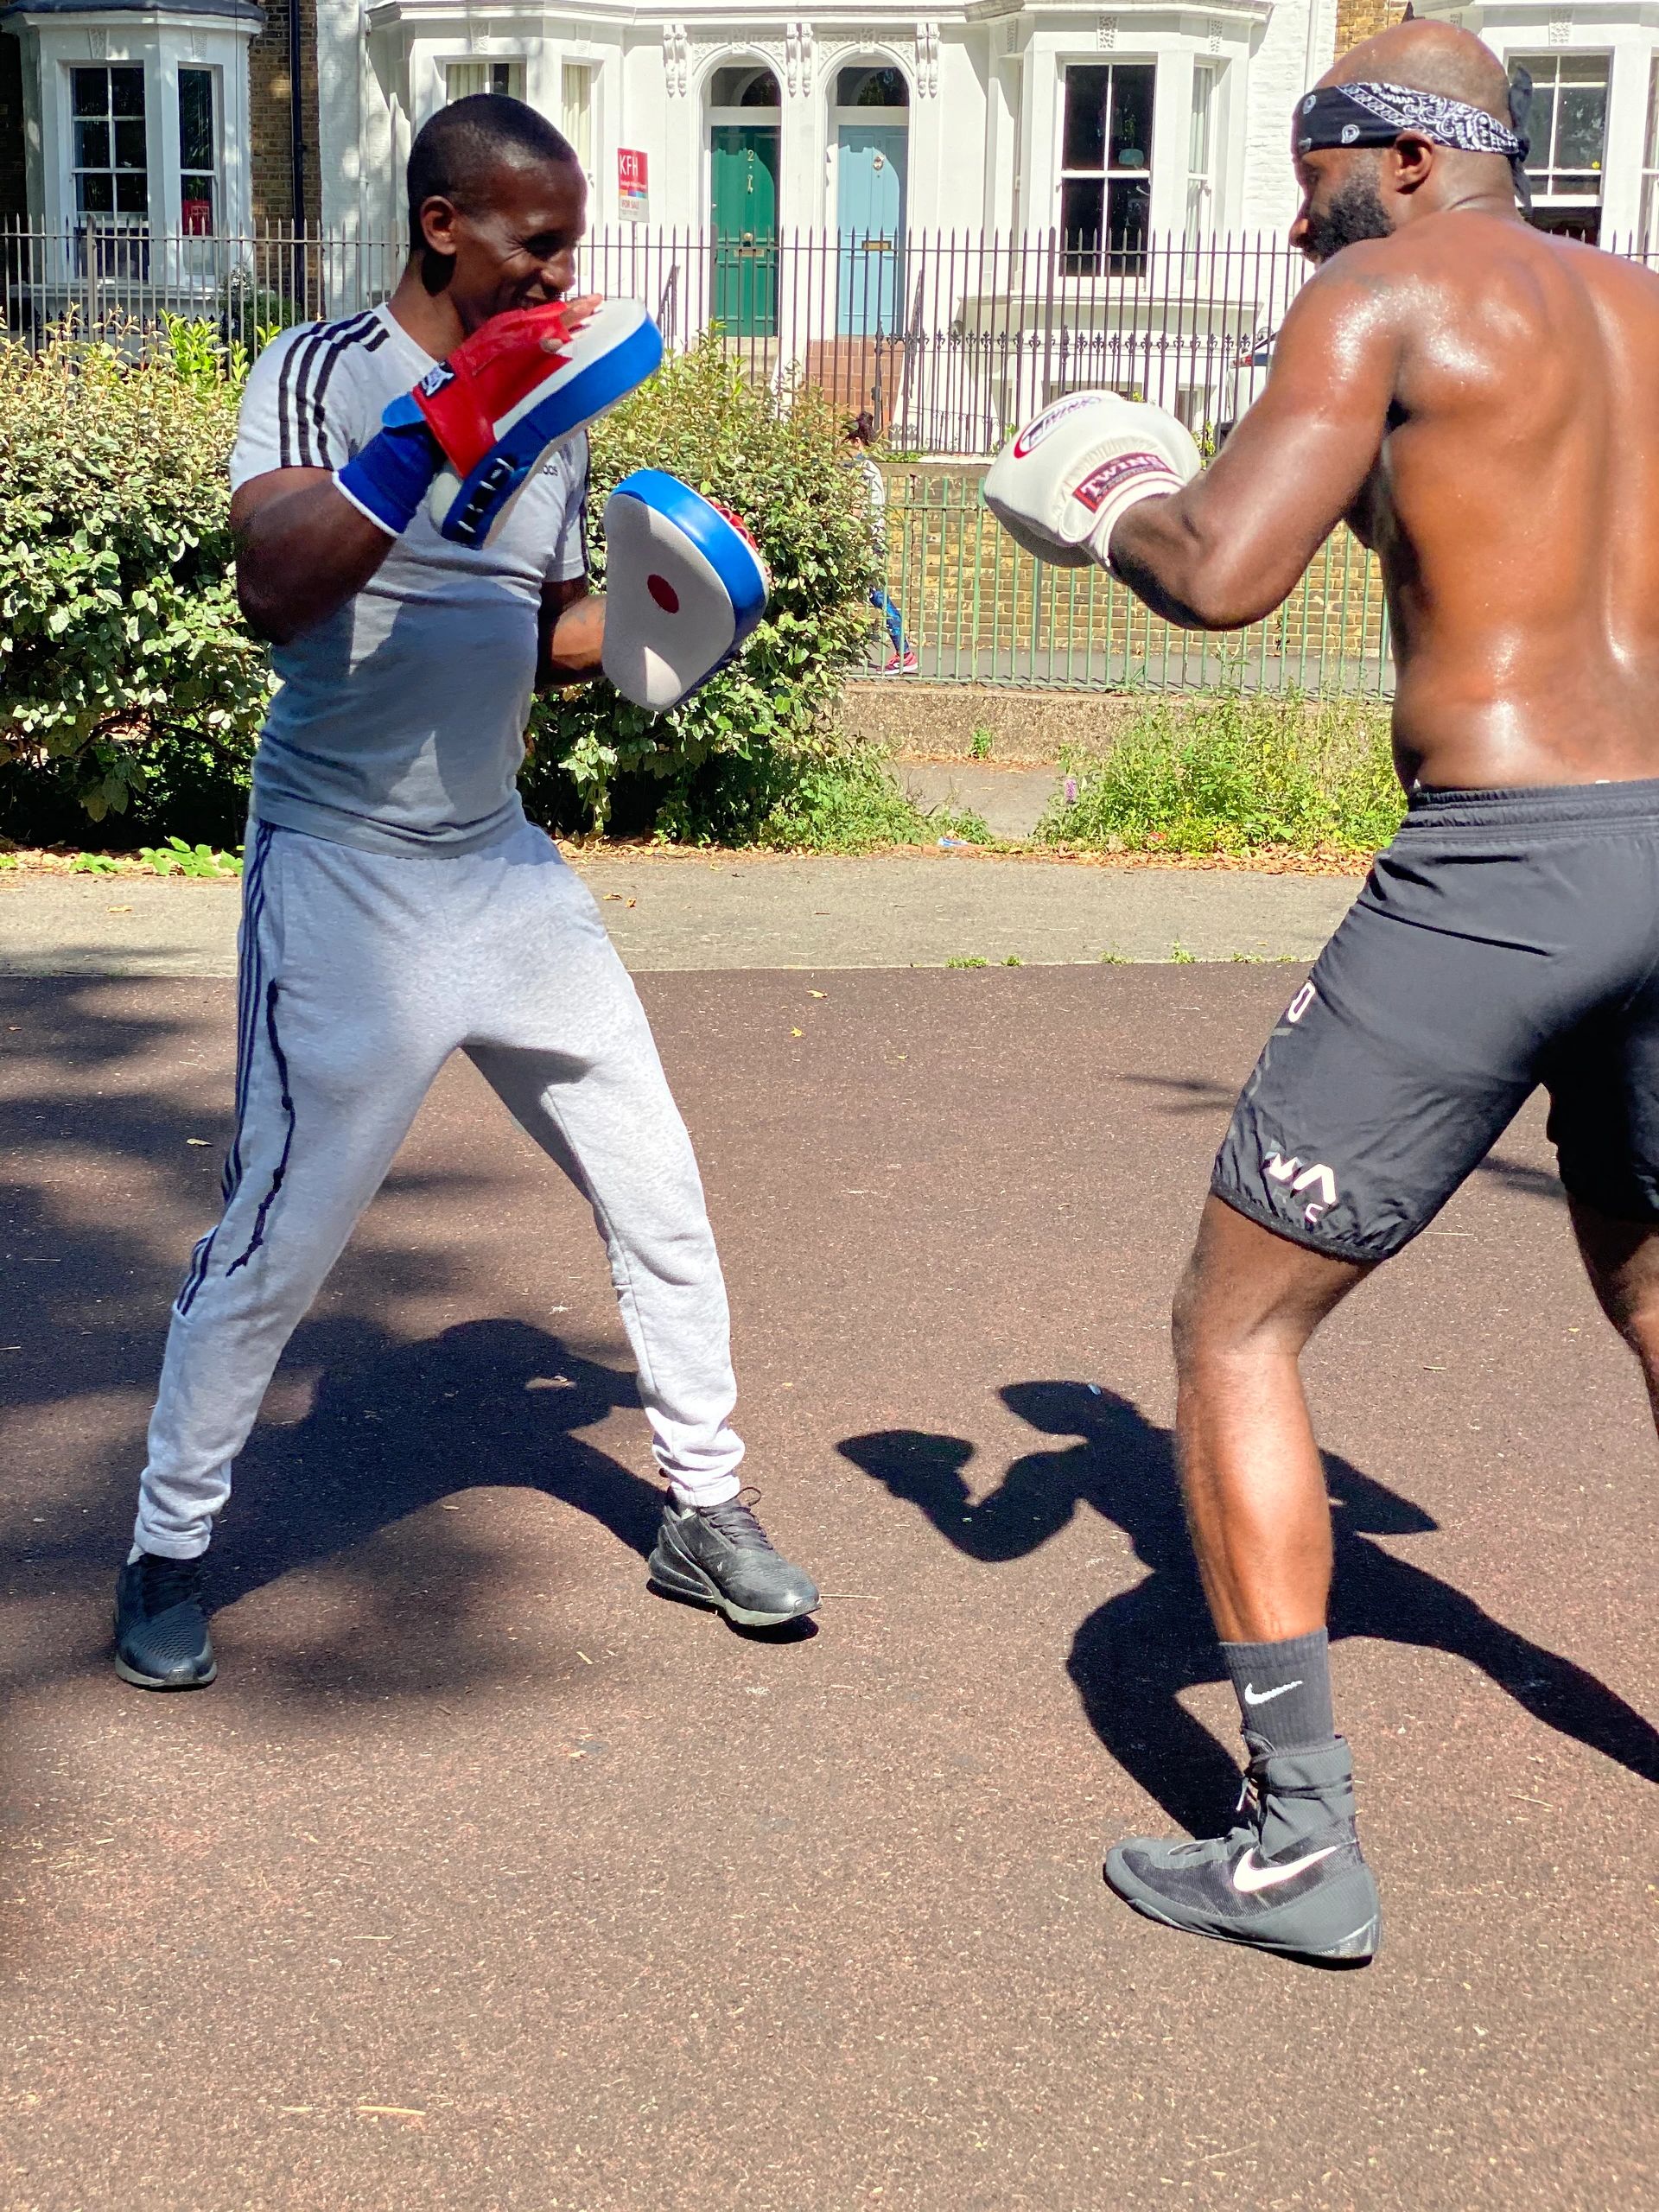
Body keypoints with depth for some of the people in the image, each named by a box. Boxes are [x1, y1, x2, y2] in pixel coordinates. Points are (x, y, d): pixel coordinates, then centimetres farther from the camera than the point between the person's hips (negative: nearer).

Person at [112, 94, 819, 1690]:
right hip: (343, 880, -6)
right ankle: (167, 1552, 18)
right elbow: (272, 592, -27)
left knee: (658, 1200, 7)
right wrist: (443, 418, -35)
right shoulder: (325, 373, -10)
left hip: (505, 866, 6)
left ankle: (703, 1510, 24)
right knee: (276, 1241, -1)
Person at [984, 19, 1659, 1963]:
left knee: (1233, 1325, 5)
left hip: (1497, 873, -8)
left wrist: (1115, 505, 6)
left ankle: (1298, 1844, 5)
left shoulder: (1388, 289, -3)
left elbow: (1223, 575, -15)